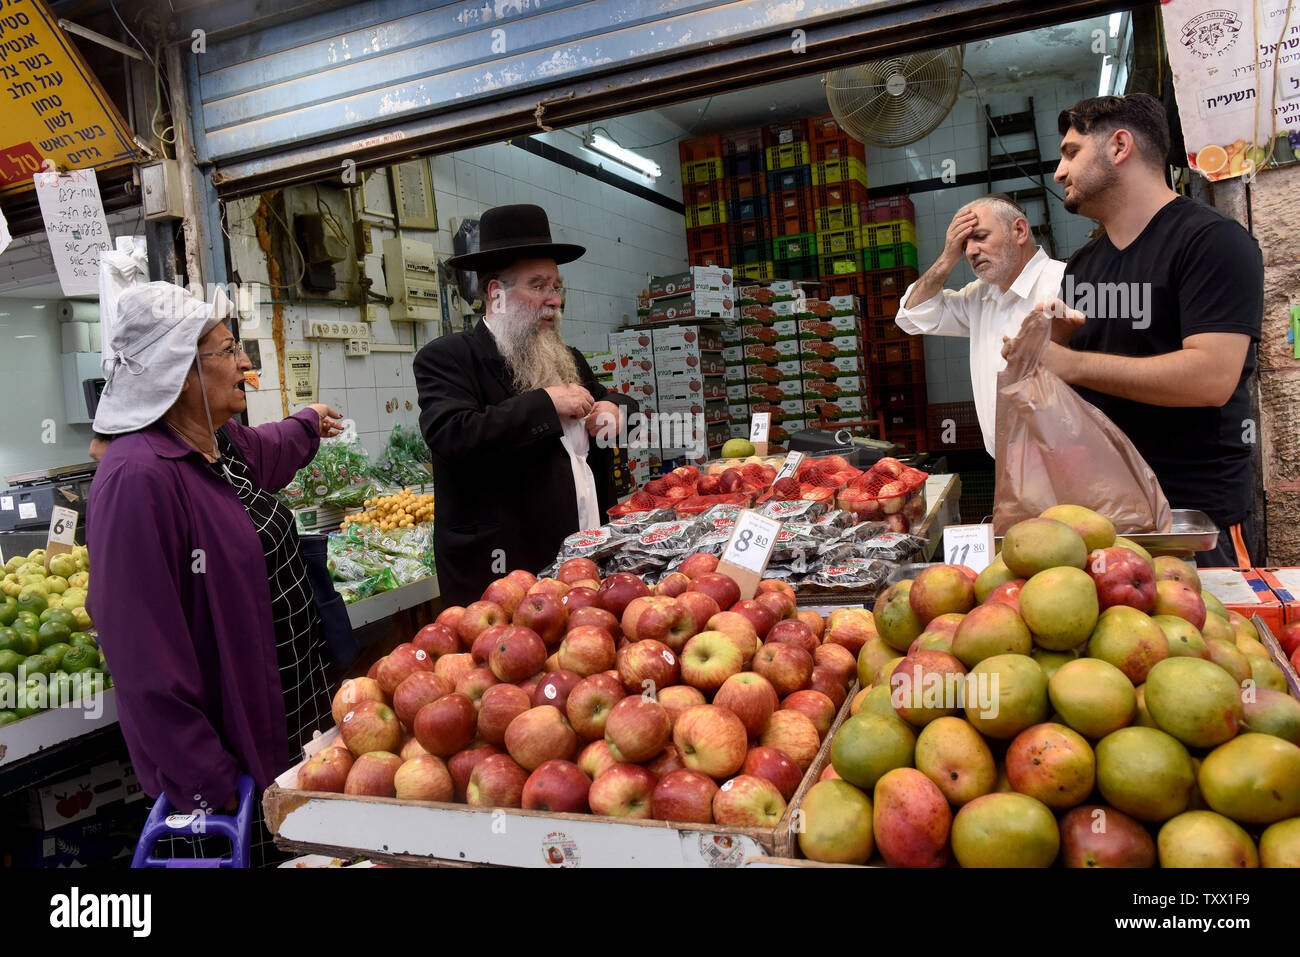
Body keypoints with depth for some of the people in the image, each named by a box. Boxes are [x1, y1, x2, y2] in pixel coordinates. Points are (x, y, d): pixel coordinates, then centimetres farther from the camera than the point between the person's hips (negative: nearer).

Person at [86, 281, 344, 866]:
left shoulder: (223, 443, 2)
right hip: (228, 754, -9)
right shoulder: (137, 479, -26)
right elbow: (145, 652, -27)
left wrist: (307, 424, 49)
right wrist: (205, 783, -23)